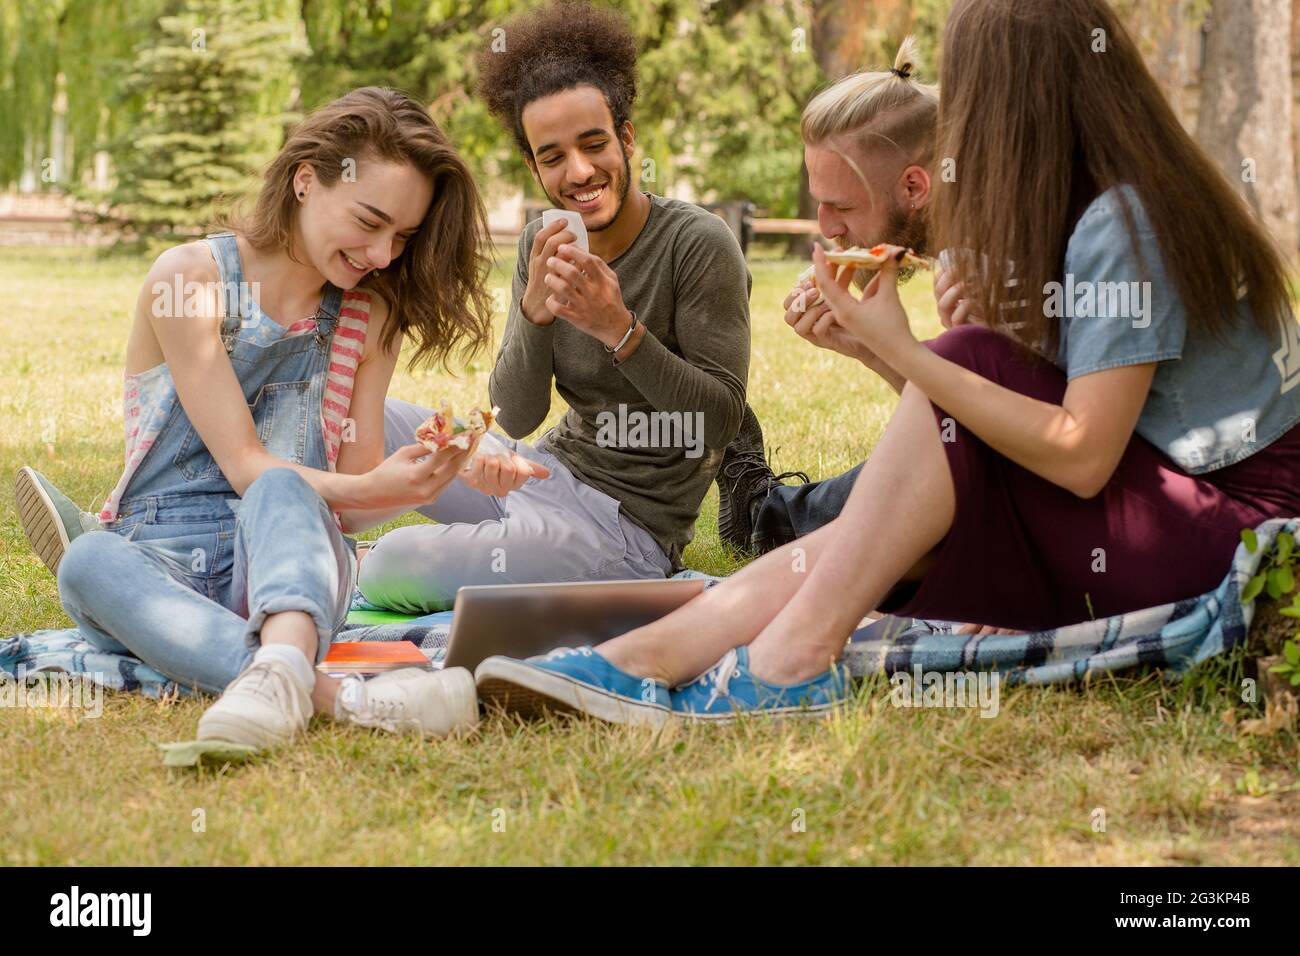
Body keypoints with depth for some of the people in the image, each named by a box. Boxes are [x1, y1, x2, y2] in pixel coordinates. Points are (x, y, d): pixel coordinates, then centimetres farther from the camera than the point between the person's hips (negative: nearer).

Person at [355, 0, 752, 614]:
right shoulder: (543, 245, 2)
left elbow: (720, 419, -18)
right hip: (549, 470, 7)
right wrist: (534, 313, -21)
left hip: (627, 522, -7)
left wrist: (619, 328, -29)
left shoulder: (698, 244, -16)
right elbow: (516, 418, -3)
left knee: (393, 569, -22)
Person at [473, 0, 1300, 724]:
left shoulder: (1123, 224, -17)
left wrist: (901, 350, -24)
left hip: (1232, 520, -8)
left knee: (962, 373, -23)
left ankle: (794, 660, -25)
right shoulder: (1098, 208, 11)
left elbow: (1080, 455, -23)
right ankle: (643, 659, -24)